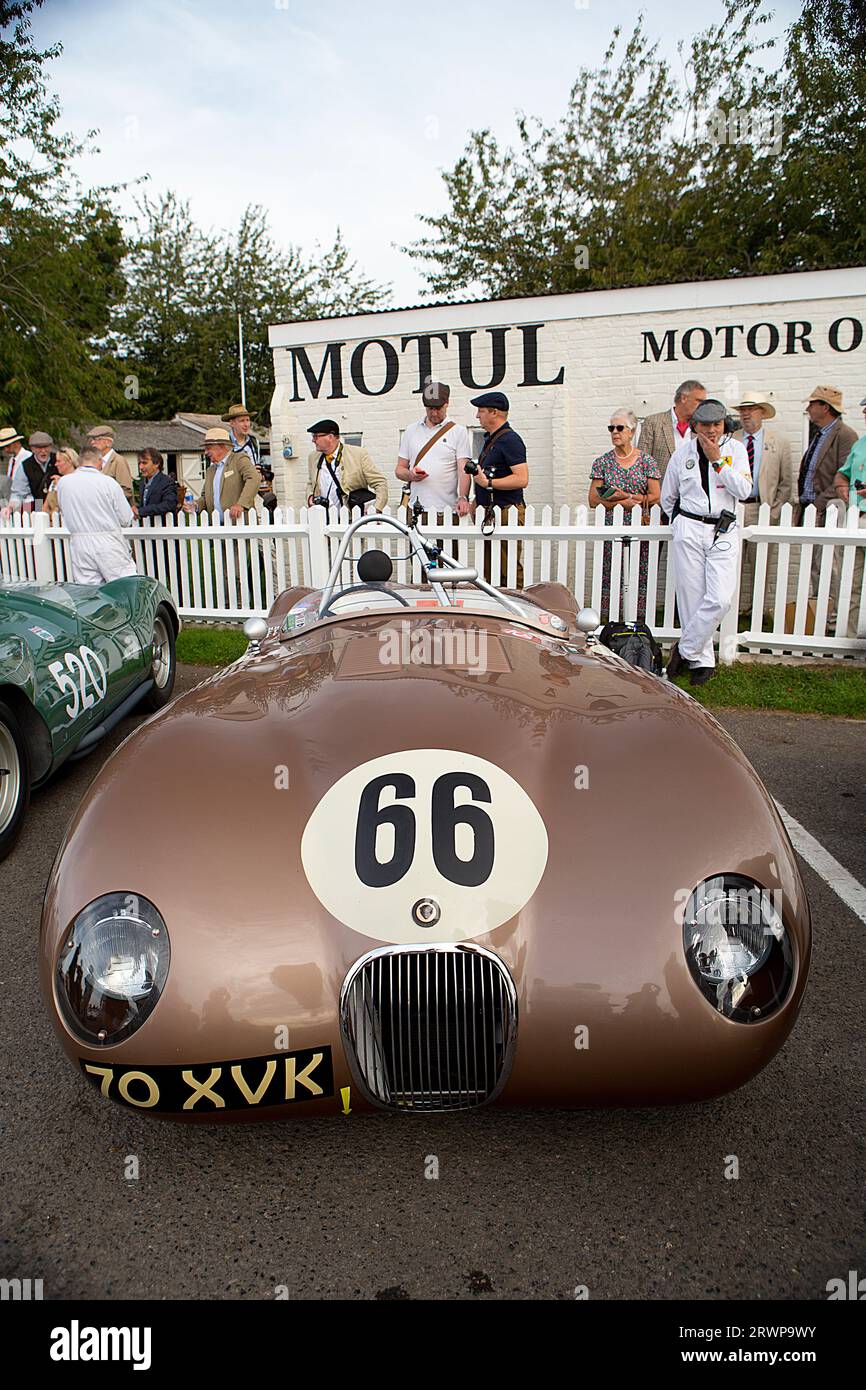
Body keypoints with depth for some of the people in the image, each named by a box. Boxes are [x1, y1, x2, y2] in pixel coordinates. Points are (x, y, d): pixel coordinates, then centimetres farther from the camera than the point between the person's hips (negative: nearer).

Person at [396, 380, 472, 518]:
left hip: (447, 510, -3)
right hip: (415, 509, 3)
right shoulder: (411, 431, 15)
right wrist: (410, 475, -8)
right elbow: (400, 469, 16)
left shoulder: (459, 431, 5)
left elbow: (463, 470, -5)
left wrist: (463, 498, -22)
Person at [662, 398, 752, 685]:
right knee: (691, 597, -2)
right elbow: (667, 497, 20)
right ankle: (702, 661, 8)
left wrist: (717, 460, -9)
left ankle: (685, 649, 2)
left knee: (720, 599, -14)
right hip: (688, 531, 1)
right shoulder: (682, 453, 8)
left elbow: (744, 492, -7)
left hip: (724, 532, 0)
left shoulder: (735, 449, 6)